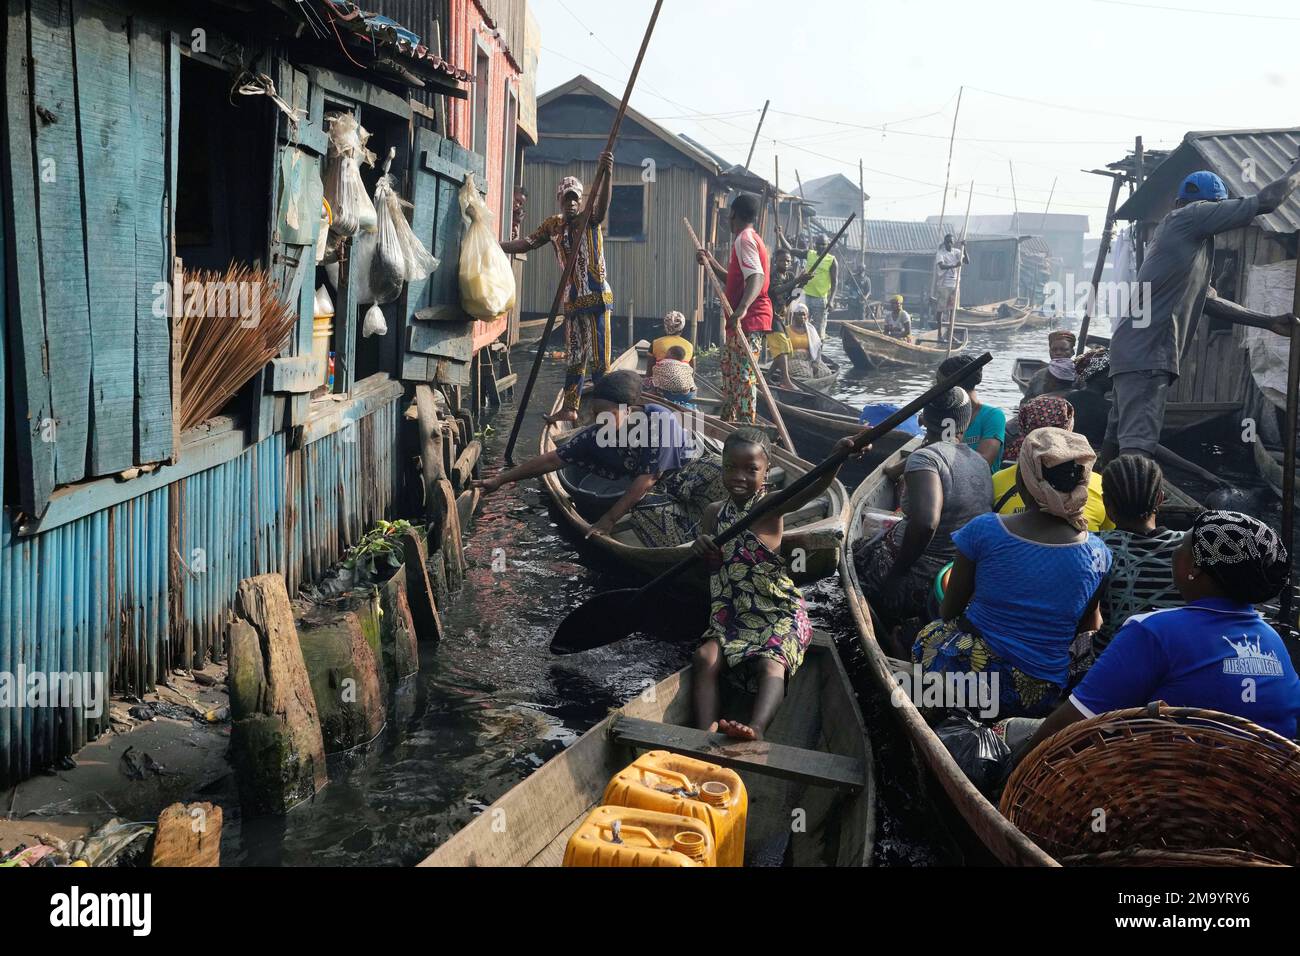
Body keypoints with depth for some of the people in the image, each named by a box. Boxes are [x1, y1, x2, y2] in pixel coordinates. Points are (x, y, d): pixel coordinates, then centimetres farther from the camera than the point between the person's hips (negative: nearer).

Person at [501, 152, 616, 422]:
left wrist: (608, 174, -44)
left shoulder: (590, 218, -5)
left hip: (596, 297, -5)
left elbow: (602, 206, -26)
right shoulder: (553, 225, 9)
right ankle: (569, 408, 22)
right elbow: (526, 243, 14)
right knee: (575, 357, 14)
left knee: (598, 358, -7)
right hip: (572, 299, 5)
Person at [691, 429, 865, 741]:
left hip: (780, 612, -4)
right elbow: (711, 565, 17)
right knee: (706, 656, -21)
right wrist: (702, 547, -9)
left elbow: (812, 488, -30)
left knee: (771, 663, -30)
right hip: (732, 615, 5)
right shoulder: (715, 512, 8)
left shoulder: (771, 506, -9)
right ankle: (705, 733, -34)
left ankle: (756, 729, -51)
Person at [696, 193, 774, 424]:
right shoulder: (750, 238, 19)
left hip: (748, 319, -11)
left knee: (744, 374, -11)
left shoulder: (744, 239, -13)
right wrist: (711, 263, 27)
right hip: (742, 320, 11)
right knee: (730, 367, 22)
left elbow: (757, 277, -29)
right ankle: (727, 420, 34)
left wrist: (742, 308, -43)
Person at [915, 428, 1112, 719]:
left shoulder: (984, 530, -13)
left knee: (930, 632, 31)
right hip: (1041, 697, 2)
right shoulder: (1097, 553, -6)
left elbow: (950, 610, 0)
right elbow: (1089, 627, 9)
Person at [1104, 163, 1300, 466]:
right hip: (1146, 354, -11)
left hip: (1138, 352, 11)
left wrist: (1269, 322, 30)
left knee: (1119, 442, 12)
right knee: (1138, 449, -21)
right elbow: (1264, 202, -2)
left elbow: (1209, 301, 31)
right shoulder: (1191, 215, -1)